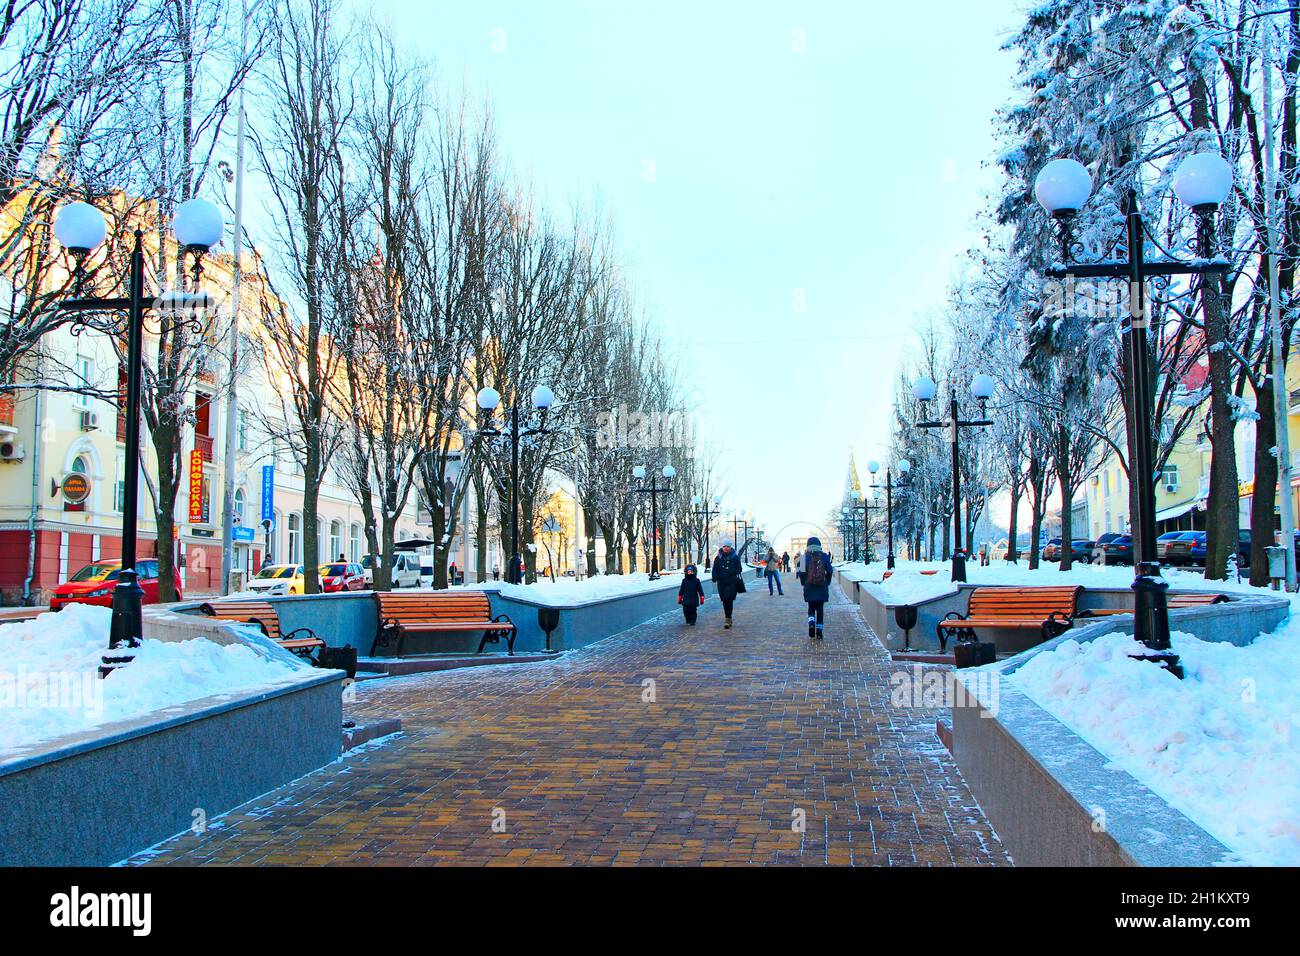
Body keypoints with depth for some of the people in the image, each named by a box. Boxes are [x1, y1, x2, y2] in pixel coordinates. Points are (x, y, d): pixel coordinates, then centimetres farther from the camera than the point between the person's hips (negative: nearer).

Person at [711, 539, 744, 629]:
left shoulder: (735, 558, 2)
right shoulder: (718, 558, 8)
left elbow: (739, 569, 3)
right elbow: (715, 569, 8)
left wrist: (732, 571, -16)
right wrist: (715, 578, -11)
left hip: (732, 582, -3)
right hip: (721, 582, 3)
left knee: (729, 600, -14)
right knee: (725, 601, 7)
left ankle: (728, 619, -14)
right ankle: (729, 619, 20)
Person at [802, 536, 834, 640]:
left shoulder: (805, 557, -4)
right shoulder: (824, 556, -1)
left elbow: (803, 572, -5)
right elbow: (829, 571, 0)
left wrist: (804, 584, 8)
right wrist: (827, 583, 12)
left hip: (809, 587, 0)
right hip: (822, 587, 0)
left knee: (811, 608, 12)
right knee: (820, 609, 7)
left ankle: (811, 623, -15)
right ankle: (819, 632, 7)